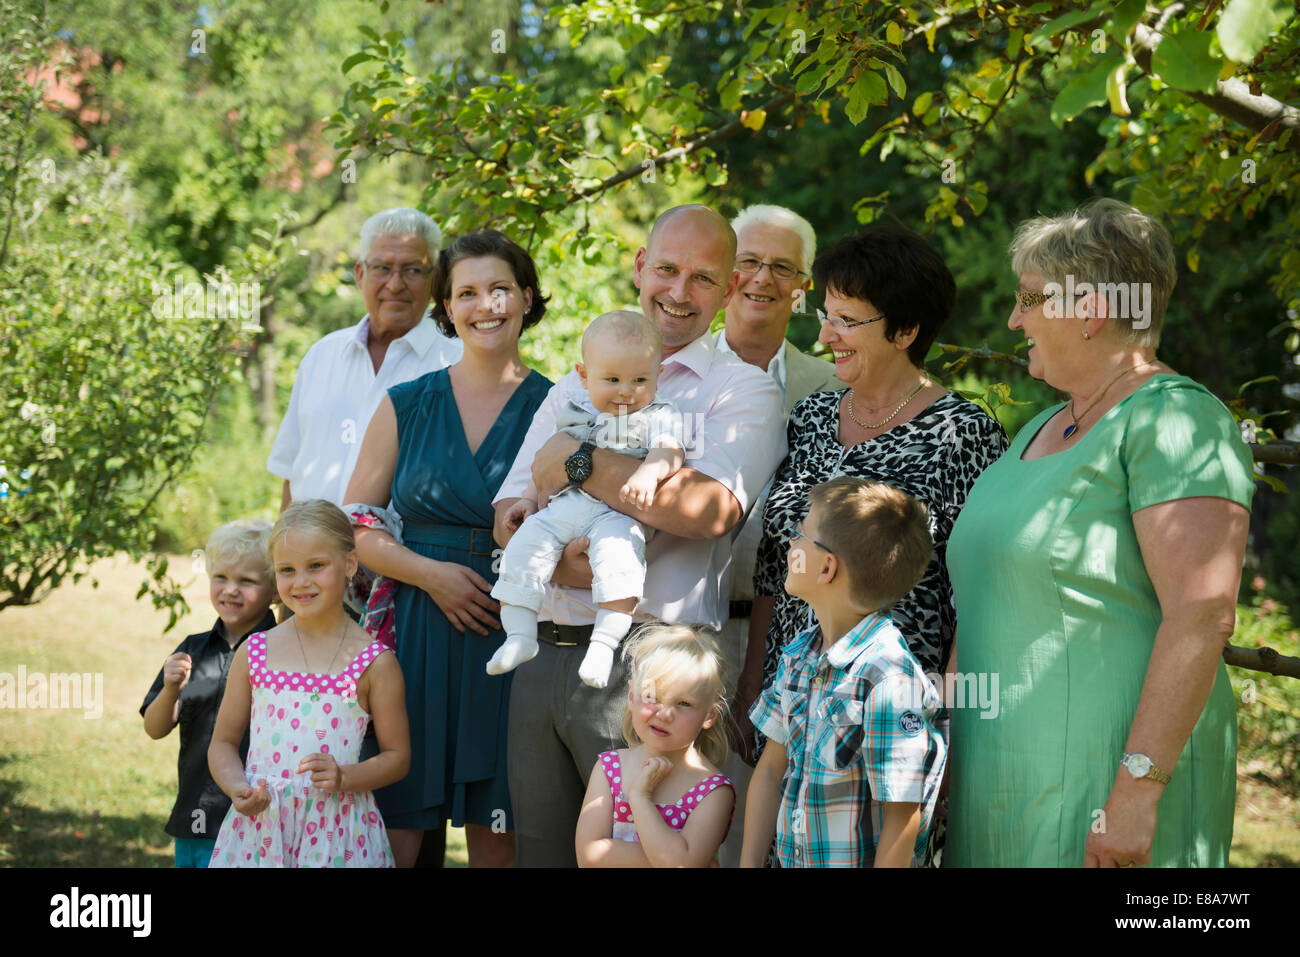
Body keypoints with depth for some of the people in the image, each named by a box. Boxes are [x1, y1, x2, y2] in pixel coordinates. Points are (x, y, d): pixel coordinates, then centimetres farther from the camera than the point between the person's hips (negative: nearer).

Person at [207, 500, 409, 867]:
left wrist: (343, 777, -14)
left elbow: (397, 755, 3)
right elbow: (223, 742, 12)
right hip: (259, 827, 2)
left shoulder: (375, 662, 0)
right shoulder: (254, 653, 6)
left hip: (337, 829, -2)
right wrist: (237, 788, -8)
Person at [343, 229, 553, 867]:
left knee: (497, 836, 1)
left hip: (513, 638, -1)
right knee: (395, 825, -2)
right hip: (415, 633, 1)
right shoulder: (406, 406, 9)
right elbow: (355, 529, 8)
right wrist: (432, 573, -8)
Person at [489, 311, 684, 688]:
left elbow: (670, 451, -13)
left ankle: (605, 641, -36)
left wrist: (649, 473, -34)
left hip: (617, 513, -5)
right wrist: (529, 499, 21)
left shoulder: (658, 417, 5)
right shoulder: (573, 412, 20)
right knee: (524, 544, -14)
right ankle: (519, 635, -8)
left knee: (617, 548, -34)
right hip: (561, 507, 5)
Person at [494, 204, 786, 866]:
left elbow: (709, 509, -18)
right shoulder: (575, 385, 19)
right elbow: (506, 511, 12)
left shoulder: (743, 390, 0)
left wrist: (578, 463, -12)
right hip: (541, 655, 6)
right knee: (541, 849, 10)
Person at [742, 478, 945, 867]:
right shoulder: (799, 654, 4)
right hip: (791, 858, 7)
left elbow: (901, 821, -20)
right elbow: (772, 768, 12)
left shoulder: (888, 679, -22)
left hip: (859, 859, -7)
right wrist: (748, 864, 8)